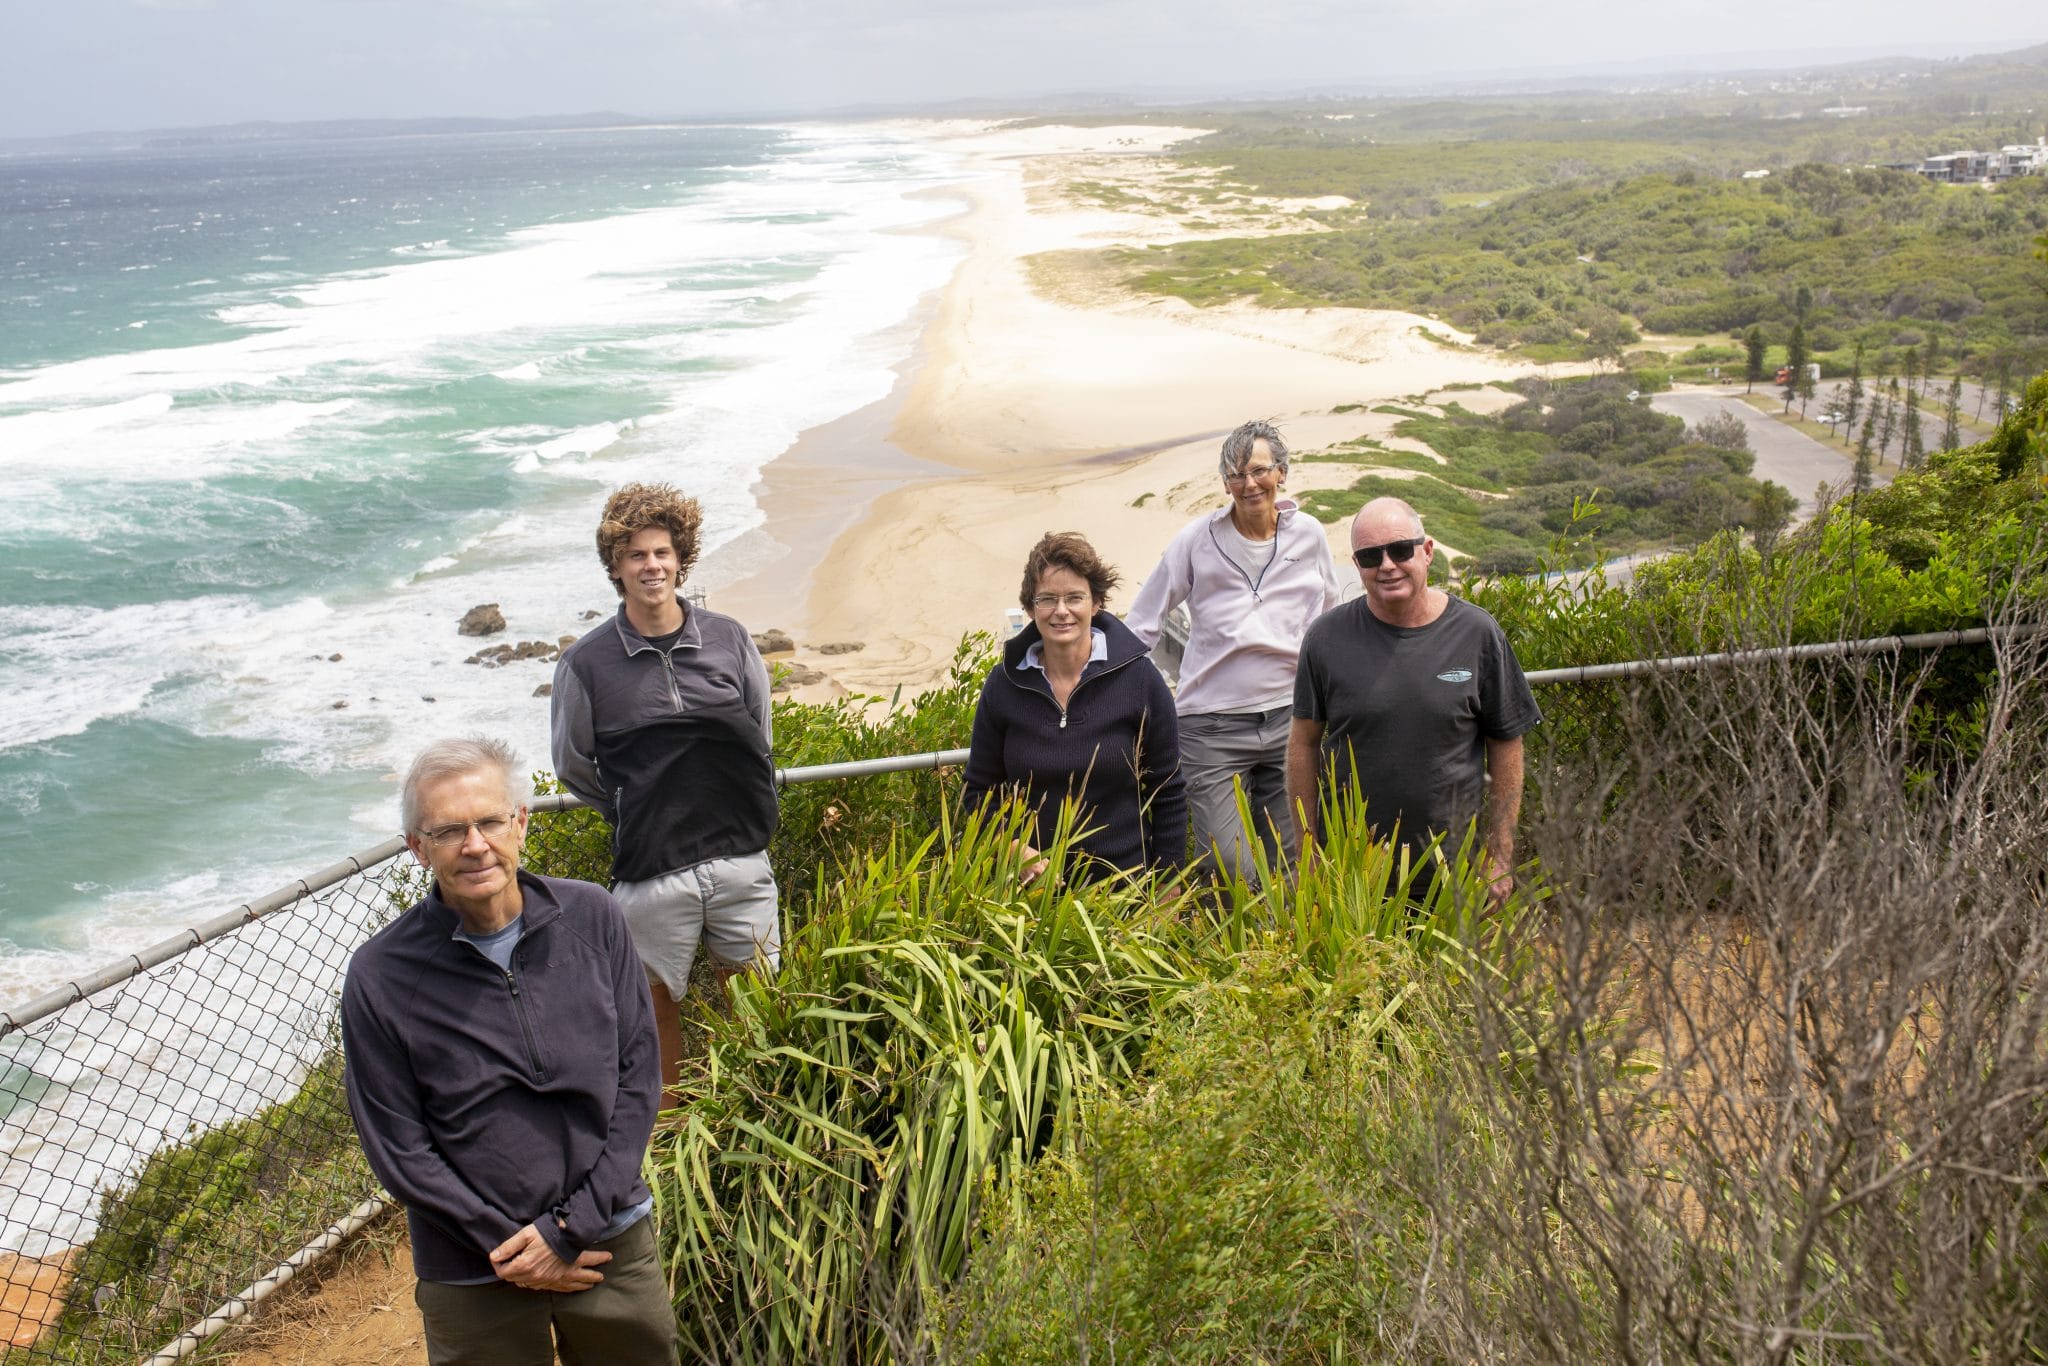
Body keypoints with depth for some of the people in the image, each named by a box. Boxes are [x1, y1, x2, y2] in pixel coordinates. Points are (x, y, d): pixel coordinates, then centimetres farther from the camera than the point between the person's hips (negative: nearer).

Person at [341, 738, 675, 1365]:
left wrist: (573, 1227, -9)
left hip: (614, 1242, 2)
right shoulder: (379, 977, -10)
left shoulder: (592, 919, -5)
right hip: (474, 1280, -2)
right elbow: (398, 1149, -7)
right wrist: (511, 1249, -12)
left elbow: (638, 1077, -3)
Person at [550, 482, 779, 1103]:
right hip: (650, 872, -2)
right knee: (657, 1006, 9)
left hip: (741, 860, 2)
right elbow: (574, 767, 7)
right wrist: (641, 812, 9)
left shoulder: (729, 640, 0)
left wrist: (729, 807, 12)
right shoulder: (586, 663, -6)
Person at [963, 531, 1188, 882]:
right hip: (1031, 880, 1)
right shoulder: (1004, 684, -2)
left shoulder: (1139, 678, -7)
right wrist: (1013, 849, -11)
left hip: (1125, 879, -1)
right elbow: (978, 791, 6)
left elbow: (1169, 794, -1)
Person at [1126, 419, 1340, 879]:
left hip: (1290, 719, 3)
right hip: (1213, 724, -3)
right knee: (1230, 871, -9)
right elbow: (1141, 625, 5)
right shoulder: (1198, 539, -2)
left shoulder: (1309, 535, 6)